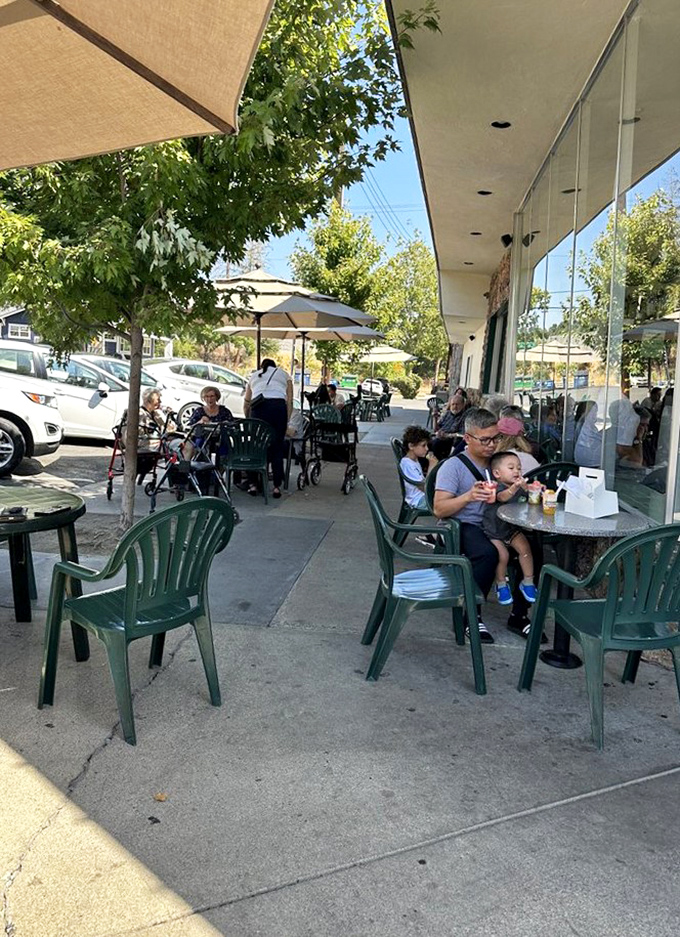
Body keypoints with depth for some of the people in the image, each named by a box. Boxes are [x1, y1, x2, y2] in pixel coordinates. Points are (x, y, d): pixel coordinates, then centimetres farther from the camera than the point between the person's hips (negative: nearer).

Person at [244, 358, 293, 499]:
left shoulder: (254, 375, 31)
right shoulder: (284, 374, 27)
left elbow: (246, 404, 33)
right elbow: (289, 402, 14)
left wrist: (248, 420, 48)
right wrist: (286, 421, 14)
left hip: (258, 408, 1)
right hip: (279, 407, -1)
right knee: (277, 448, 5)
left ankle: (253, 485, 9)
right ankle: (277, 487, 3)